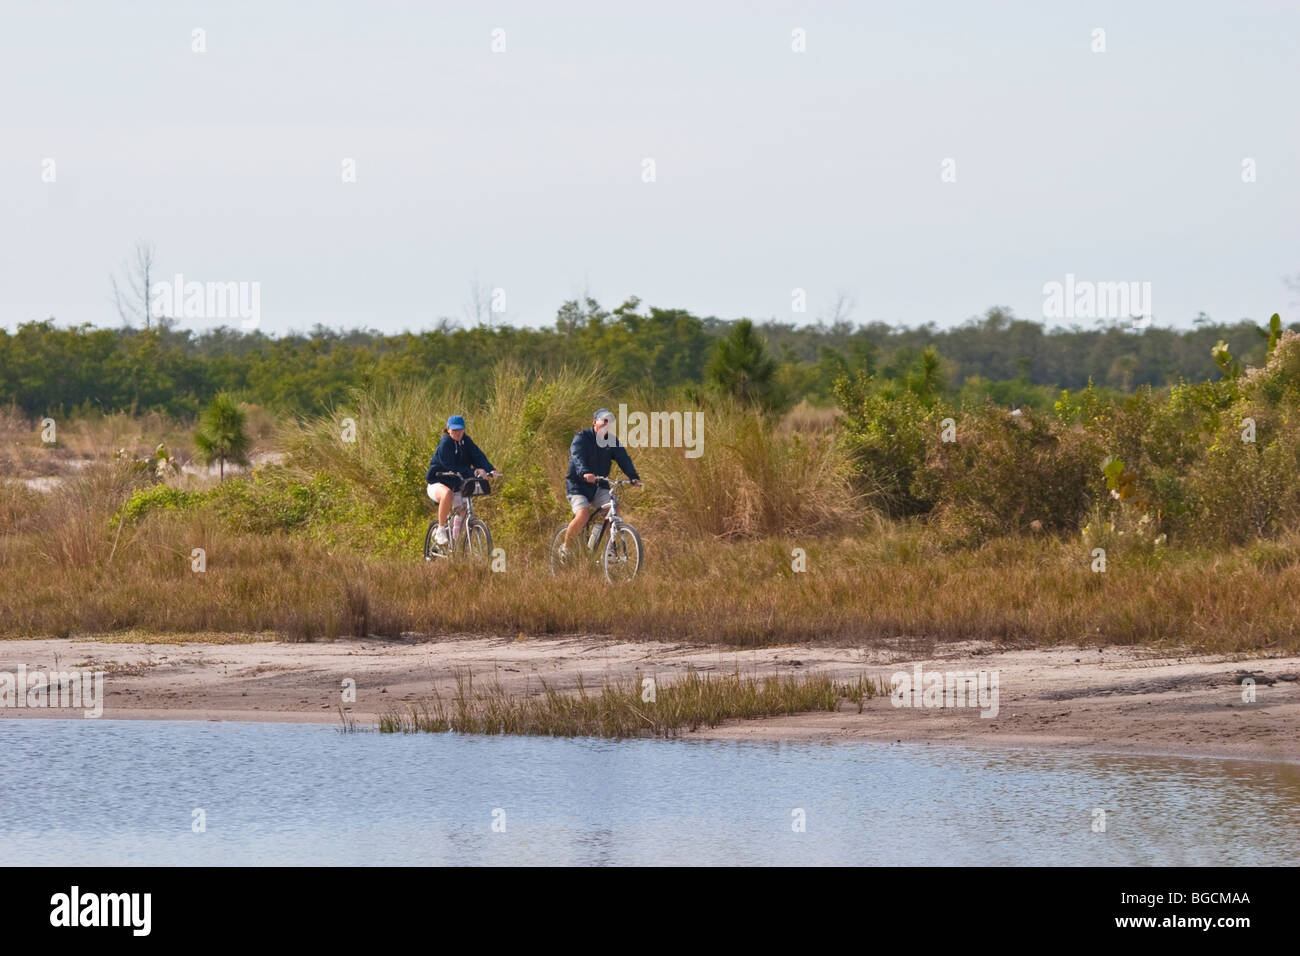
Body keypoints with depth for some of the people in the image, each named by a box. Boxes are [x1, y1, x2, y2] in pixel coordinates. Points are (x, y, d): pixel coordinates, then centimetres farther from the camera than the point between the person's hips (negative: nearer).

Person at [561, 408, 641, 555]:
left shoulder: (612, 441, 4)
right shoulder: (581, 438, -12)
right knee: (583, 515, -26)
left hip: (598, 487, 5)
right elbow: (578, 458, -29)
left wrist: (634, 476, -25)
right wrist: (585, 473, -50)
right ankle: (565, 546, -5)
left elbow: (623, 458, -8)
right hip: (578, 486, -5)